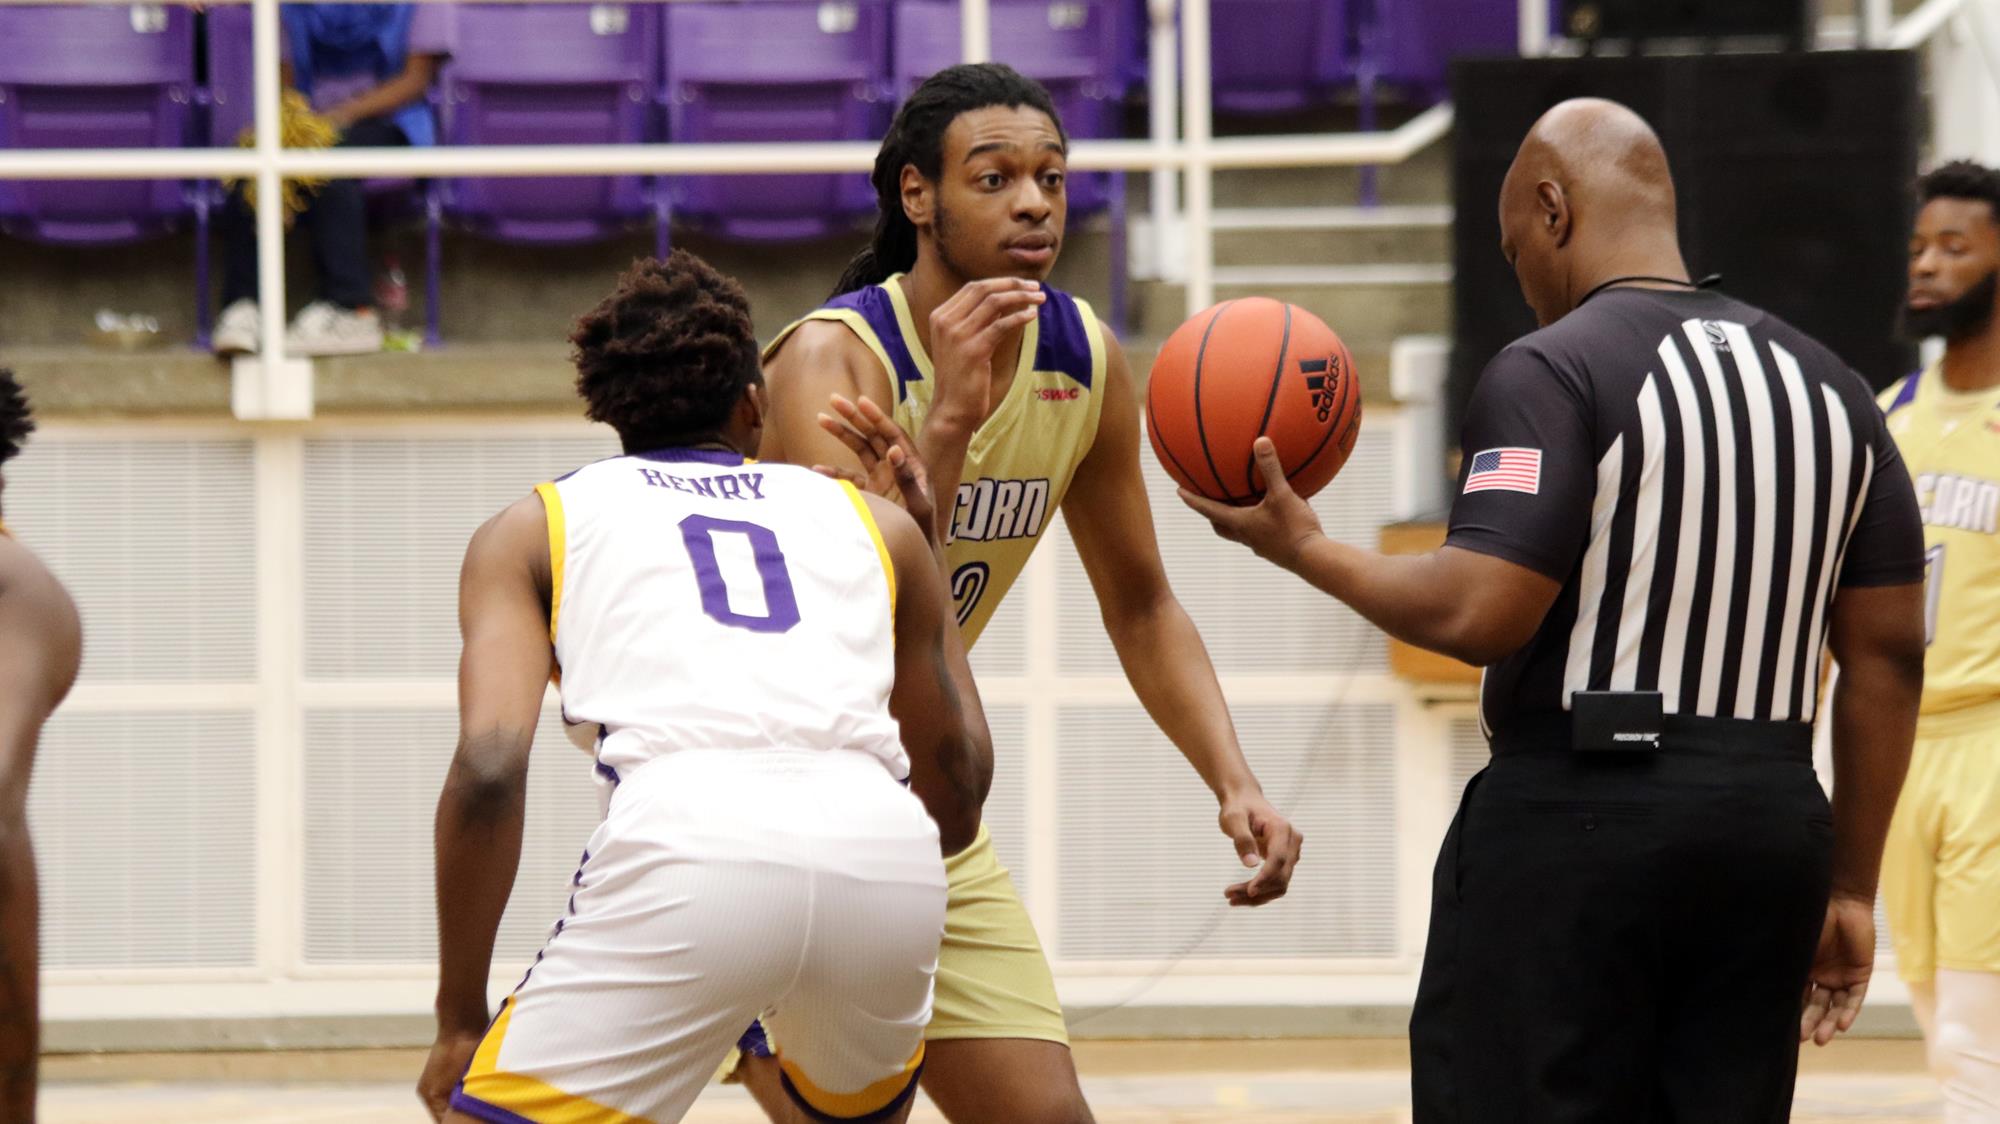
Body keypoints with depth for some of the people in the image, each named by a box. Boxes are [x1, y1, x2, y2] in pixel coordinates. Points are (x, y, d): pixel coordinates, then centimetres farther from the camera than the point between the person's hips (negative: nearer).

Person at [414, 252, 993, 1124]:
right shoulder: (875, 522, 31)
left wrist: (460, 1019, 14)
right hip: (884, 847, 4)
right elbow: (959, 789, 35)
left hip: (688, 842, -4)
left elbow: (489, 766, 8)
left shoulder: (536, 527, 24)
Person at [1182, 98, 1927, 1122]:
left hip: (1577, 813, -6)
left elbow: (1480, 616, -18)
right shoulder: (1825, 383, 12)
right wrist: (1850, 887, 16)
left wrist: (1303, 549, -2)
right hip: (1772, 819, 6)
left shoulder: (1550, 371, -8)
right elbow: (1888, 658, 12)